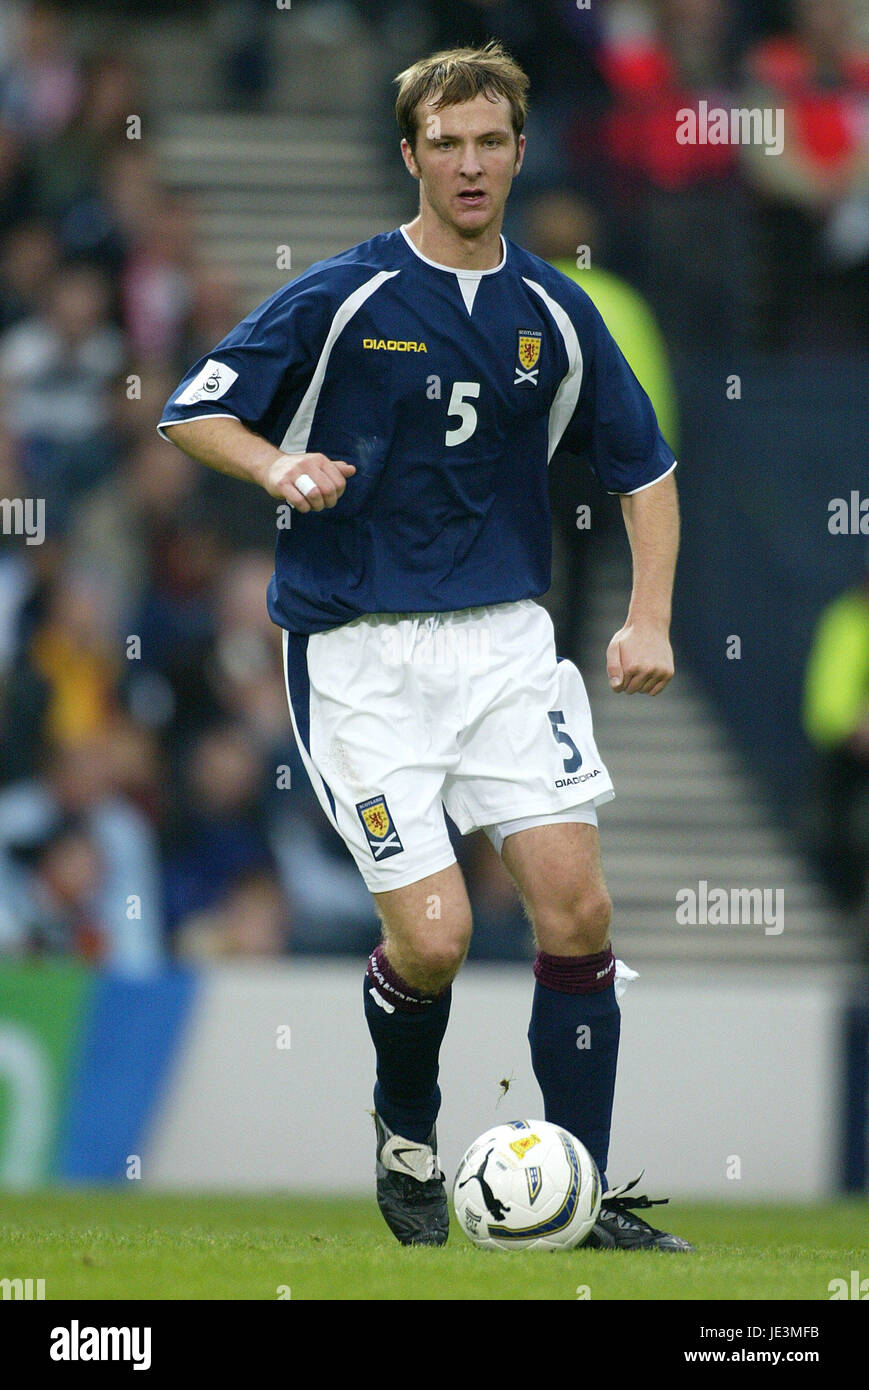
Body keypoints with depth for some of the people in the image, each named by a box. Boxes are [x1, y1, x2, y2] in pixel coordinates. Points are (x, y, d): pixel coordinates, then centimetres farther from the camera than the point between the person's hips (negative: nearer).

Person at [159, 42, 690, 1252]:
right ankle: (406, 1140, 20)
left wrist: (649, 620, 3)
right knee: (432, 936, -12)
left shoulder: (554, 313, 6)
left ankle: (585, 1197, 3)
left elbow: (644, 467, 16)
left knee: (577, 907, -8)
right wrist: (280, 469, -21)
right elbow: (194, 411, -1)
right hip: (361, 652, -4)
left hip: (506, 639, 4)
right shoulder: (342, 298, -6)